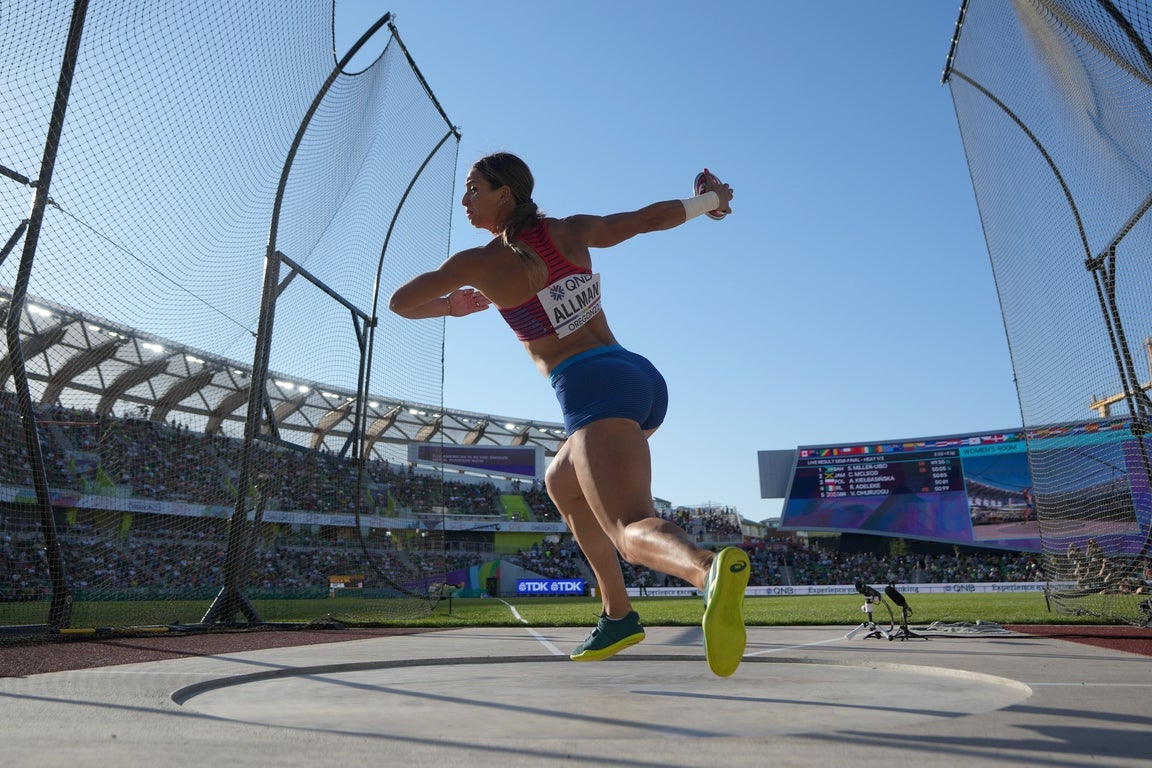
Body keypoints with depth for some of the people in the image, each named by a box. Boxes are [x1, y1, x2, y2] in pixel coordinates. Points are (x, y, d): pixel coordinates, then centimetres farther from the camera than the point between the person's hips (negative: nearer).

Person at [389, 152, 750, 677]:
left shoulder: (478, 263, -1)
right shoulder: (573, 231, 11)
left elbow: (399, 303, 10)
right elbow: (649, 217, 18)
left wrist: (451, 306, 30)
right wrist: (710, 199, 36)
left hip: (594, 392, -8)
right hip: (644, 379, 8)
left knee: (632, 530, -21)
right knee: (561, 483, 29)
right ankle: (617, 615, 28)